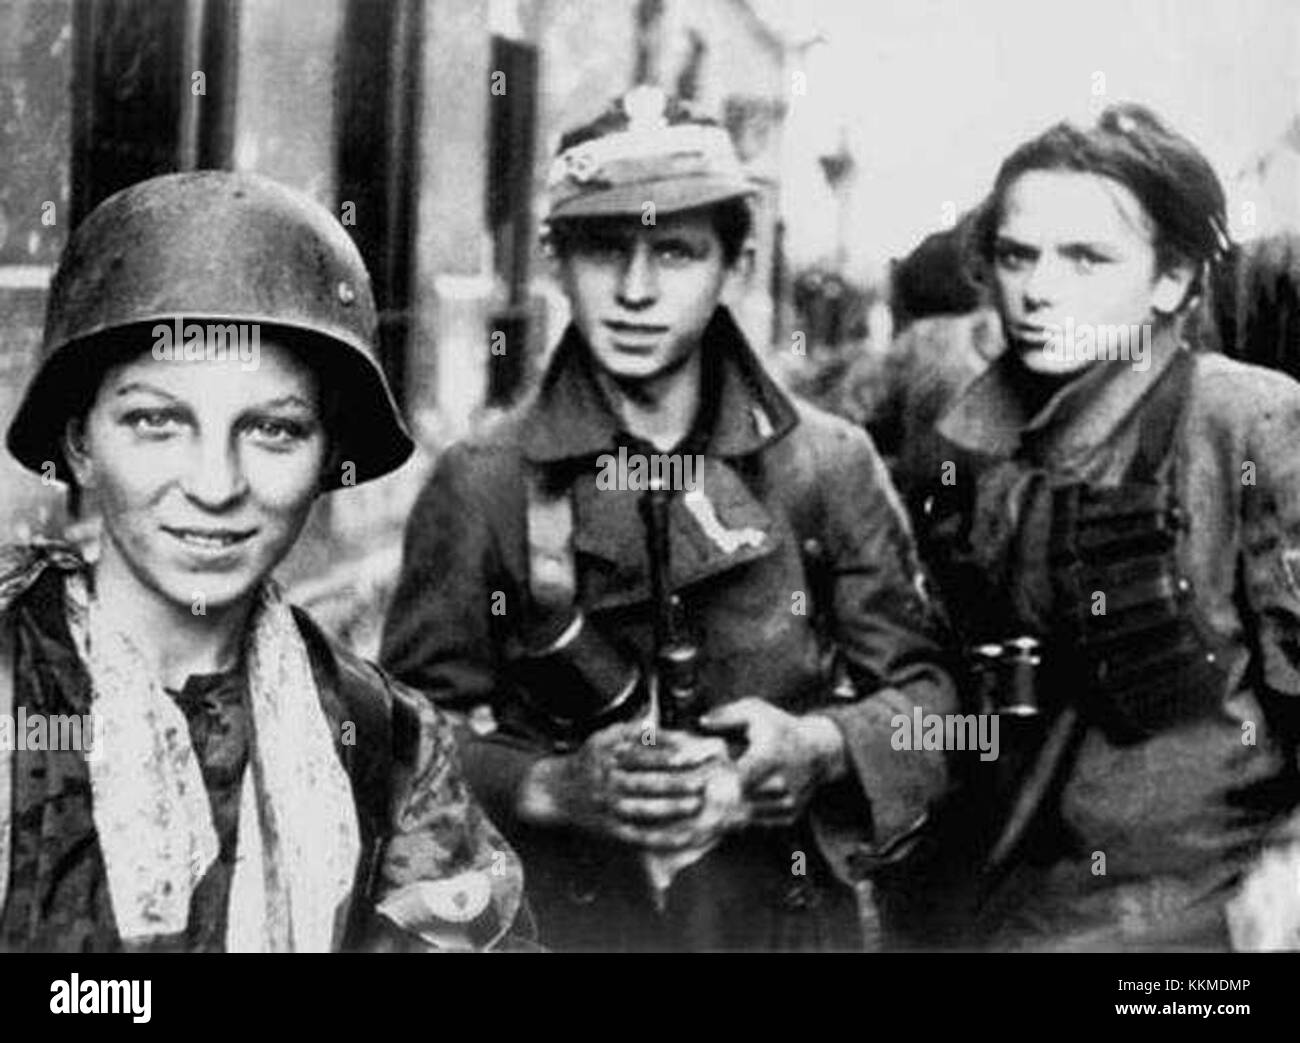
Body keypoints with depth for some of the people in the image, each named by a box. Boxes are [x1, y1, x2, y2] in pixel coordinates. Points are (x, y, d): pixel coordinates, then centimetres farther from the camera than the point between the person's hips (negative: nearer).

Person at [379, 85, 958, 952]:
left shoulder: (831, 466, -2)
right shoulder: (479, 484, -6)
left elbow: (924, 692, 2)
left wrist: (822, 750, -17)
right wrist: (552, 788, -22)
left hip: (787, 917, 1)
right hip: (558, 921, -1)